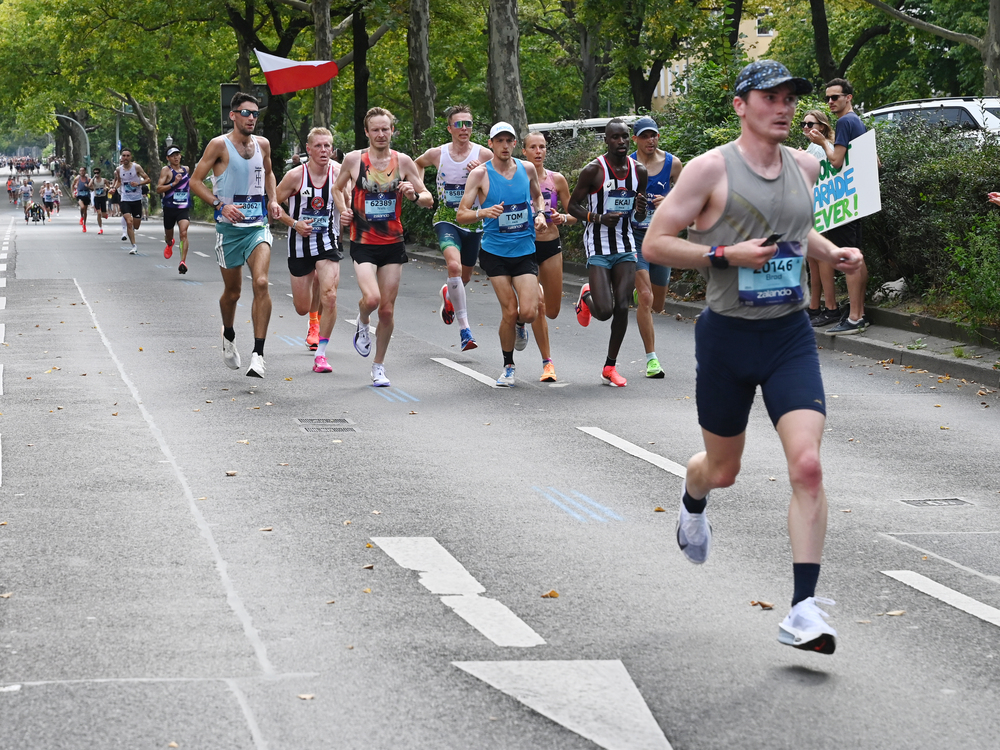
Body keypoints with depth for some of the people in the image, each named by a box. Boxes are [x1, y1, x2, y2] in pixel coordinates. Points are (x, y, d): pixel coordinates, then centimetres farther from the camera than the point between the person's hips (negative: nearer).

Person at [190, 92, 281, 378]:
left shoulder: (262, 144, 7)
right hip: (229, 226, -2)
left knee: (261, 283, -19)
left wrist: (272, 200, 10)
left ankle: (258, 354, -19)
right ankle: (228, 335, 42)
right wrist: (220, 205, -18)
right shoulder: (219, 145, -7)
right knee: (232, 292, 10)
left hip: (258, 226, 2)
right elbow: (195, 181, -6)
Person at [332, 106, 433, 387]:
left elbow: (429, 199, 3)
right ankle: (362, 322, 14)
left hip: (393, 245, 2)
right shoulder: (354, 159, -2)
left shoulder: (403, 161, 1)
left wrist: (415, 195, -18)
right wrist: (343, 210, -1)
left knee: (387, 309, 5)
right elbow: (337, 188, 17)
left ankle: (379, 366, 21)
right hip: (363, 244, -2)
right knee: (371, 298, -23)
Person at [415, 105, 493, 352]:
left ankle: (448, 295, 54)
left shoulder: (484, 155, -6)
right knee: (454, 266, -27)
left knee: (464, 277, 15)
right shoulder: (437, 154, -3)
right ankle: (464, 329, -27)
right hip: (446, 220, -2)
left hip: (473, 222, 2)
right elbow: (418, 164, 20)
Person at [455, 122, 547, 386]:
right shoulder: (480, 174, -8)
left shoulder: (527, 169, 3)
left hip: (525, 251, 2)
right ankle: (508, 367, 15)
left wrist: (539, 214, 4)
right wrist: (483, 212, -28)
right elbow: (461, 215, -9)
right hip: (494, 252, -2)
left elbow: (537, 196, 24)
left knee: (528, 312, -10)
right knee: (509, 311, -6)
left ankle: (519, 325, 28)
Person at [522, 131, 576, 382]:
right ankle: (547, 362, 3)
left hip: (551, 246, 2)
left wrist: (561, 218, -14)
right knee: (537, 307, -10)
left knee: (552, 312, 7)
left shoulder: (557, 180, 1)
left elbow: (573, 215, 7)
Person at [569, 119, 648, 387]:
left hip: (625, 246, 4)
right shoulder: (593, 170, -11)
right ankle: (586, 297, 25)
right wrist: (599, 218, -19)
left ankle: (610, 367, 13)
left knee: (622, 307, -2)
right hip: (599, 247, -4)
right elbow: (572, 206, -4)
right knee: (604, 311, -13)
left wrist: (640, 210, -8)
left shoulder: (639, 171, 4)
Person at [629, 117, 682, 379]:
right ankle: (652, 359, -7)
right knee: (646, 299, -15)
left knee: (657, 305, 14)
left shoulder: (672, 163, -1)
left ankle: (638, 293, 52)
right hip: (634, 237, -3)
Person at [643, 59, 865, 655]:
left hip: (792, 336, 3)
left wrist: (834, 253, 8)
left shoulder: (805, 166, 8)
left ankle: (804, 609, -13)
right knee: (722, 470, 13)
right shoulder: (711, 168, -9)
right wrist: (727, 254, -19)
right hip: (727, 336, -3)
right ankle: (693, 504, 53)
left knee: (807, 465, -15)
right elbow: (655, 244, -9)